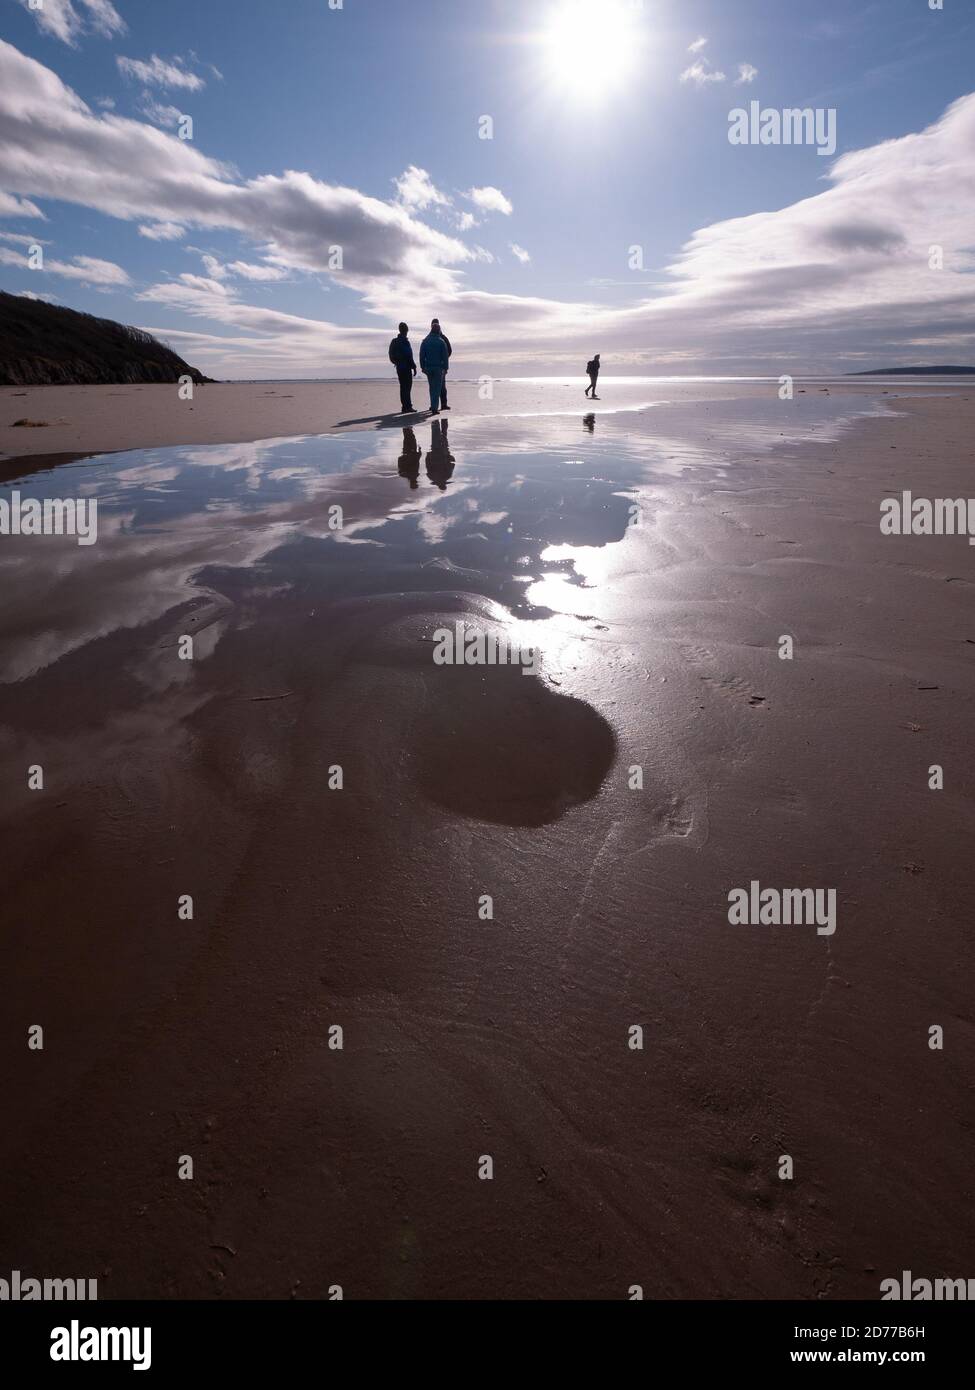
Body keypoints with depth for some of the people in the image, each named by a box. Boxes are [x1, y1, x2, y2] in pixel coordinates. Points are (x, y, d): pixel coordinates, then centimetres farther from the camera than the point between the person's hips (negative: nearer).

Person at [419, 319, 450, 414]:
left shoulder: (425, 341, 2)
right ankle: (434, 408, -7)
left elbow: (422, 355, 2)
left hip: (428, 367, 3)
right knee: (437, 388, 0)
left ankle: (433, 405, 19)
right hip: (439, 367, -3)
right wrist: (445, 367, -1)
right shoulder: (441, 341, -7)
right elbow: (445, 356, -7)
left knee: (432, 387, 17)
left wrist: (422, 367, 7)